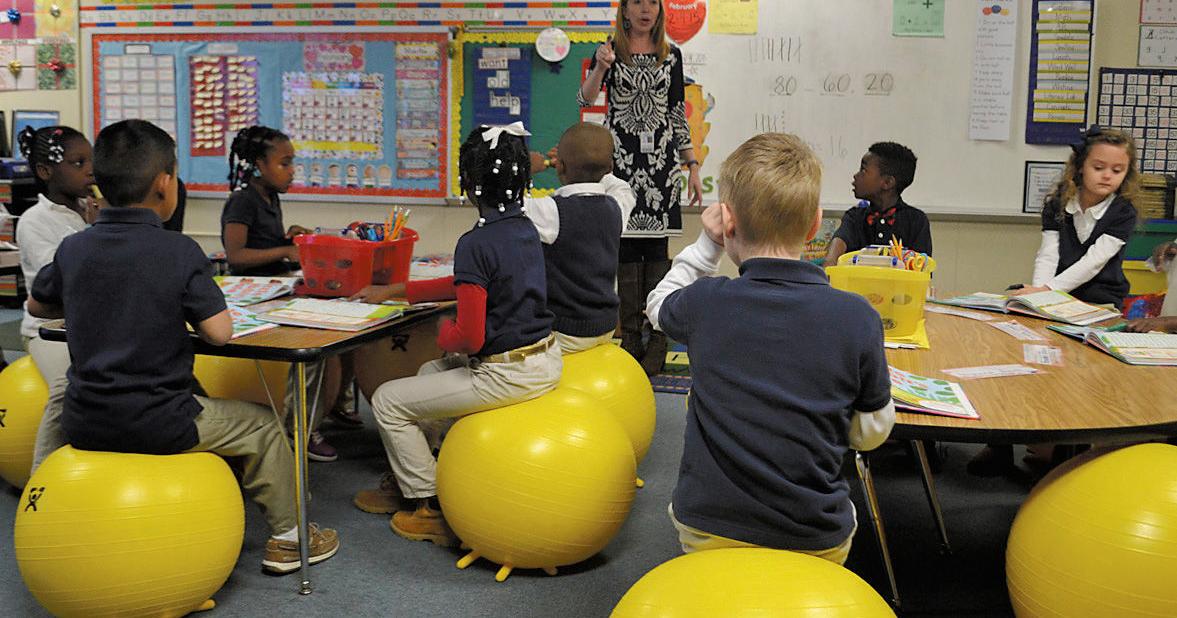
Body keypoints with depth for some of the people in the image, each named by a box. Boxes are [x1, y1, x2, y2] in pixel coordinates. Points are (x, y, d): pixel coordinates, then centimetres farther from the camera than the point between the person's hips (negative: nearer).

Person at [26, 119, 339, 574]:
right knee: (262, 426, 16)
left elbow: (36, 306, 18)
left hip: (84, 425, 6)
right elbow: (219, 332, -16)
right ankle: (287, 538, 26)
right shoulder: (180, 252, -14)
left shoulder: (72, 249, 0)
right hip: (155, 425, -5)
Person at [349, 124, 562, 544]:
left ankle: (431, 507, 16)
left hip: (506, 375, -9)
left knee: (388, 401, 6)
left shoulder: (476, 244, -21)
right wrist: (394, 291, 21)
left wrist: (441, 333, 0)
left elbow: (470, 337, -23)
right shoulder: (525, 228, 6)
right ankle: (406, 481, 37)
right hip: (546, 361, 9)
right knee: (429, 372, 30)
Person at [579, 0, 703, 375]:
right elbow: (585, 99, -9)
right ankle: (631, 335, 9)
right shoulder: (610, 52, 5)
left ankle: (655, 339, 4)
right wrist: (601, 68, -28)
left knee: (657, 245, 0)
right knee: (627, 243, 0)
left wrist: (693, 166, 8)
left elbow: (678, 114, 12)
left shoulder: (671, 56, 11)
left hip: (660, 157, 1)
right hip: (620, 157, -1)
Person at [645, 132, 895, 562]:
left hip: (710, 532, -1)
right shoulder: (857, 318, -14)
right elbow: (872, 433, -1)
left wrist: (707, 246, 10)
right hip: (817, 542, 2)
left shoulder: (704, 304, -14)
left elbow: (659, 305, 12)